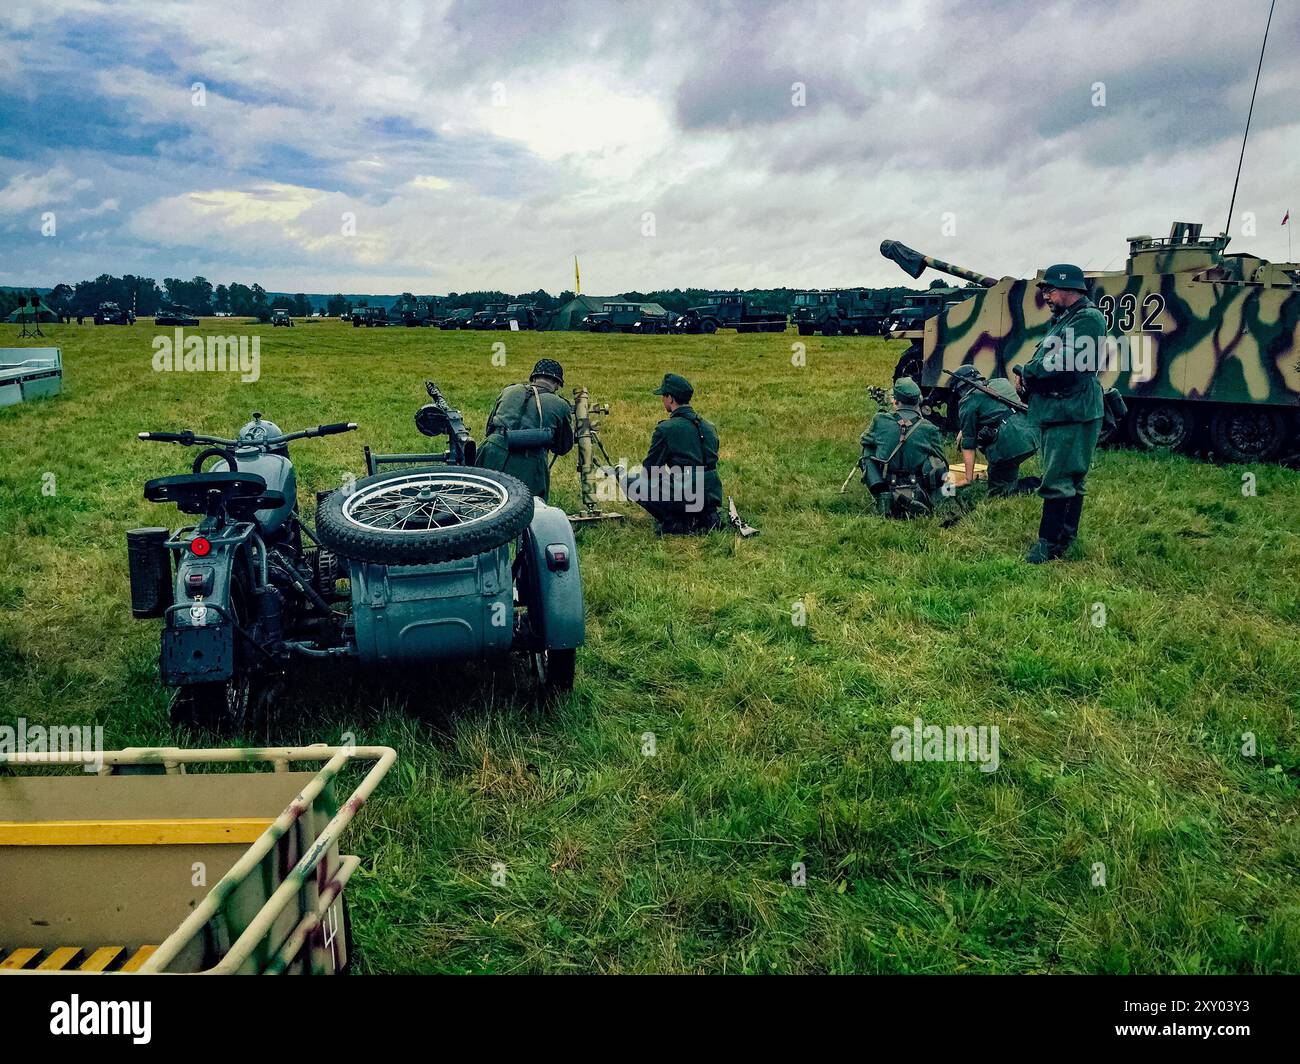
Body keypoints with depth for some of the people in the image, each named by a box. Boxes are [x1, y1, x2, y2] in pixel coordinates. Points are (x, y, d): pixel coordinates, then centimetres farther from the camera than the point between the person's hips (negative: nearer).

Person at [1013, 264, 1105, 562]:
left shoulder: (1087, 319, -12)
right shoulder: (1062, 320, 21)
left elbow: (1064, 366, -22)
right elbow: (1042, 360, 22)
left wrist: (1027, 374, -9)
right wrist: (1027, 376, 0)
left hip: (1071, 415, -10)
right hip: (1053, 413, 10)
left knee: (1058, 482, -8)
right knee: (1069, 482, 16)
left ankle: (1050, 543, -4)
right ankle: (1065, 538, 24)